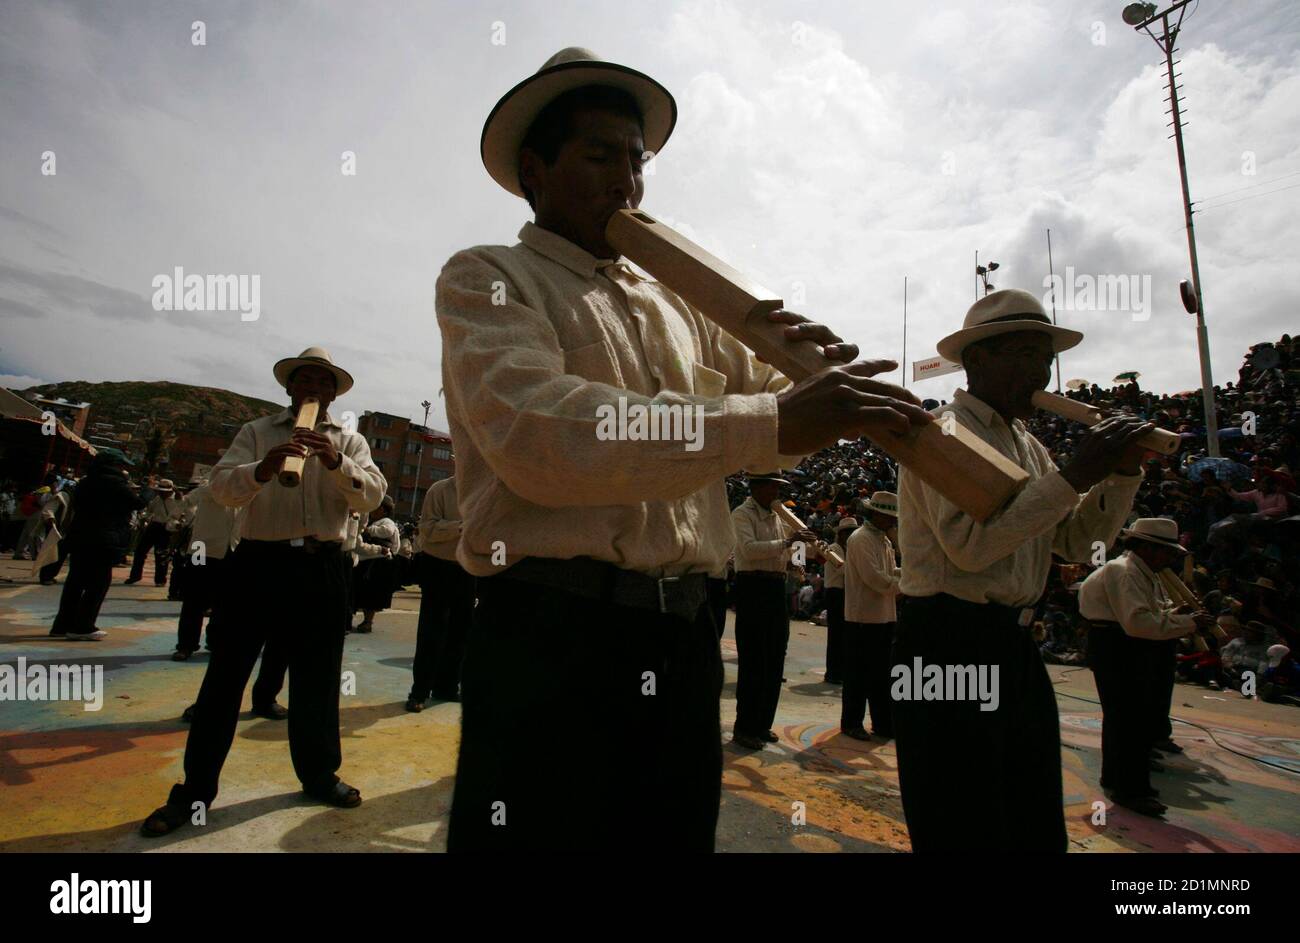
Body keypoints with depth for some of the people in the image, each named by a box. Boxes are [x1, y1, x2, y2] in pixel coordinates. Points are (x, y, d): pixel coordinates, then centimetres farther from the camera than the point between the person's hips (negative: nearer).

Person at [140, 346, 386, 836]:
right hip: (260, 561, -1)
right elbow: (222, 486, -6)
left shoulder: (350, 442, 9)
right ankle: (195, 789, 17)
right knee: (225, 674, 4)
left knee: (317, 677, 10)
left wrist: (335, 460, -24)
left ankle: (319, 773, 26)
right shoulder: (257, 432, 8)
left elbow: (371, 495, -6)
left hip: (321, 568, 1)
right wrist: (261, 469, -27)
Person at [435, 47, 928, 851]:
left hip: (684, 641, 6)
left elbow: (772, 423, 19)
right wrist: (773, 420, -25)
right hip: (550, 636, -5)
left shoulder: (677, 304, 18)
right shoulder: (486, 279, 0)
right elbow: (537, 434, -20)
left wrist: (813, 373, -5)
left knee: (678, 833, 18)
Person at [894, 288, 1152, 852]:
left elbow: (1078, 543, 13)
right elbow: (970, 544, -25)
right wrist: (1073, 476, -21)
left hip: (1013, 644, 9)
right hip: (949, 644, -9)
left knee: (1038, 830, 20)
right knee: (966, 832, 2)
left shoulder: (1026, 444, 15)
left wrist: (1122, 472, -1)